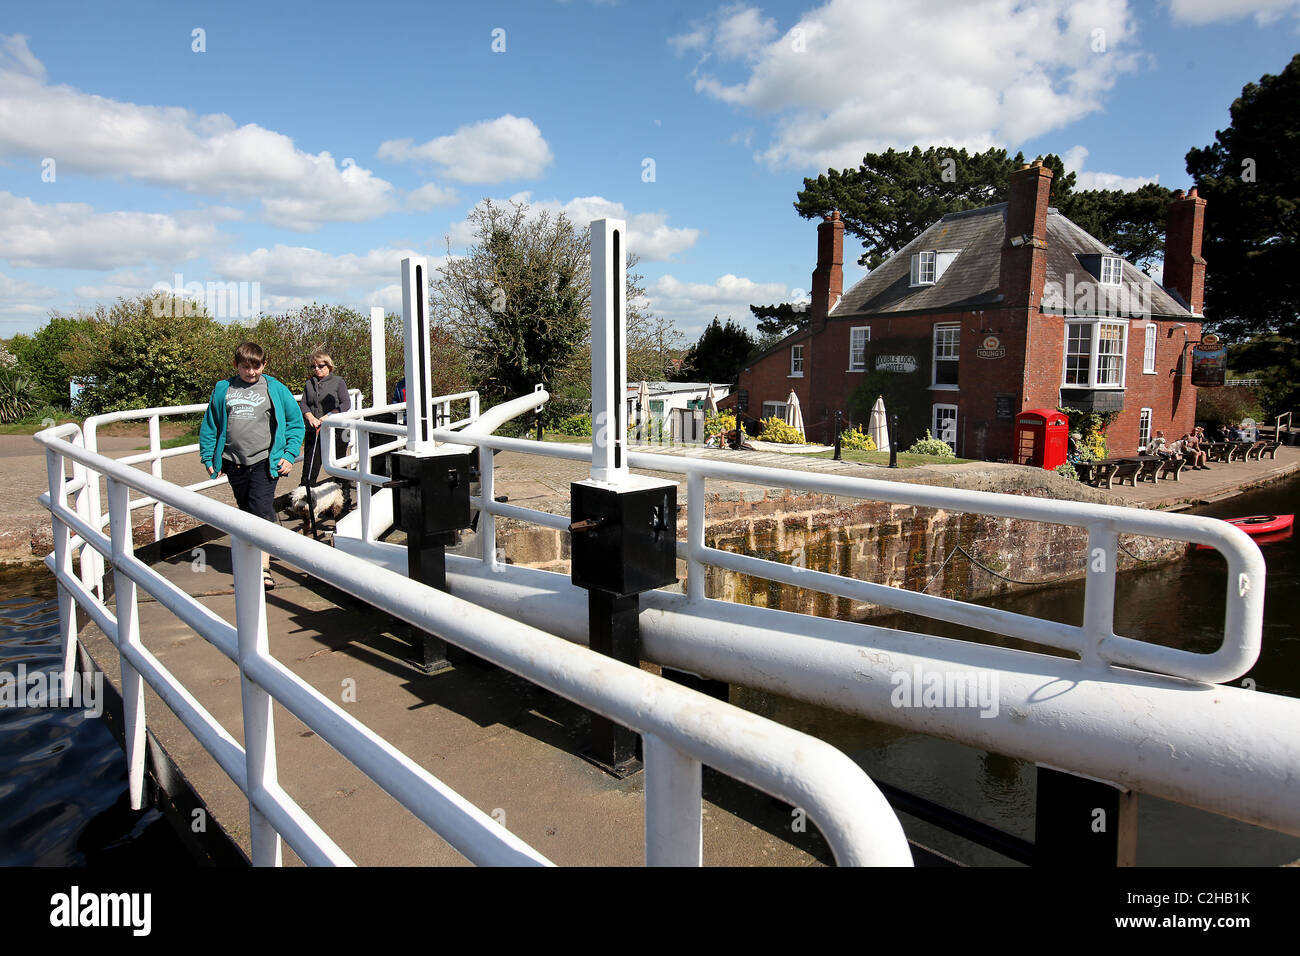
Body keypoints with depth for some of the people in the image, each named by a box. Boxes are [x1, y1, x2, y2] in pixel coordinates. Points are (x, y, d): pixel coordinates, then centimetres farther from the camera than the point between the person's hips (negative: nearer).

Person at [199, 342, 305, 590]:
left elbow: (295, 423, 6)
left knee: (262, 509, -14)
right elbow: (209, 425, 14)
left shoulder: (276, 390, 2)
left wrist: (290, 455, -2)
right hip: (234, 464, 4)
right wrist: (208, 457, 9)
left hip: (265, 461, -3)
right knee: (246, 511, 14)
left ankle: (263, 567, -17)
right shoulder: (223, 390, 7)